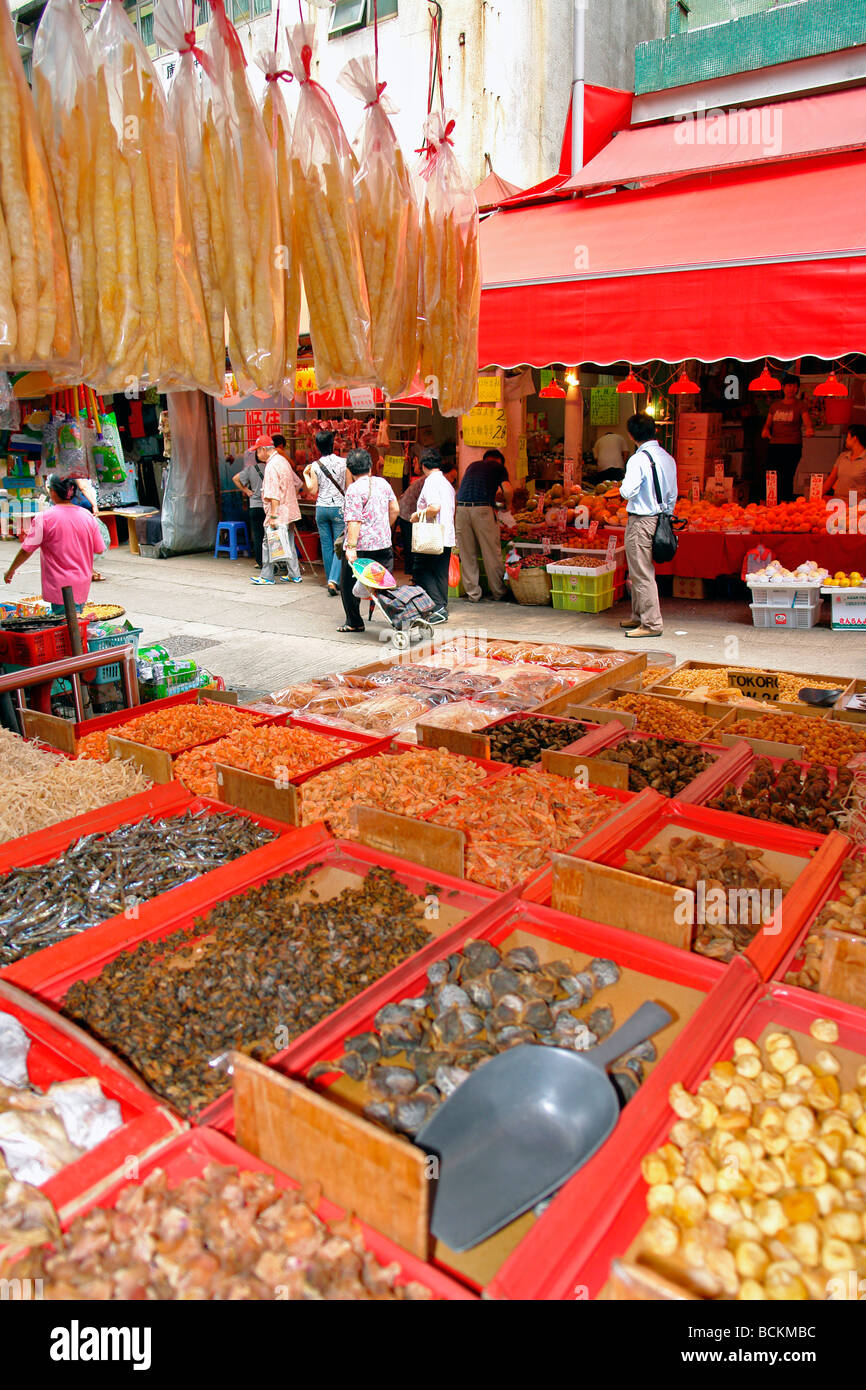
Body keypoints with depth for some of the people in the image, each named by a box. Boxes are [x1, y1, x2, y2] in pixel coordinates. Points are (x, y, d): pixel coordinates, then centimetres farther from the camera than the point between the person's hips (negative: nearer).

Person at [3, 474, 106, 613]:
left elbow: (26, 550, -7)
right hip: (83, 586, 5)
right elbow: (99, 550, 7)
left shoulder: (44, 518, -11)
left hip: (61, 588, -5)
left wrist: (10, 571, 8)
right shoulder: (88, 516, 0)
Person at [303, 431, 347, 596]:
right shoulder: (343, 463, -5)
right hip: (339, 508, -2)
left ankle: (331, 581, 16)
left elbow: (312, 491, -1)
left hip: (321, 508, 2)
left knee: (326, 545, 10)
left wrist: (306, 475, 13)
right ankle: (334, 580, -16)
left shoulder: (315, 466, -2)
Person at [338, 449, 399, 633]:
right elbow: (394, 510, 13)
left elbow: (354, 521, -21)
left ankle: (354, 623, 14)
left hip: (360, 547, -6)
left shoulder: (354, 489, -14)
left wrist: (351, 547, -24)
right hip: (384, 544, 6)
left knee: (348, 585, 8)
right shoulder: (383, 483, 6)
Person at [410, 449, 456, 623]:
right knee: (441, 574, 13)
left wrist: (418, 515, -10)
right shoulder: (447, 483, 17)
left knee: (421, 571, -4)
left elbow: (435, 507, -25)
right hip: (447, 537, 9)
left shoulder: (431, 482, -11)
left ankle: (438, 608, -13)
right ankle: (442, 608, 15)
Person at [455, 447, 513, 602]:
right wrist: (508, 505, 18)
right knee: (491, 553, 6)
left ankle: (473, 594, 12)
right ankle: (498, 592, 16)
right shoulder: (499, 467, 14)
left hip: (461, 507, 4)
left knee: (467, 554, 9)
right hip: (483, 509, -4)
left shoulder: (472, 465, 27)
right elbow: (507, 490, -1)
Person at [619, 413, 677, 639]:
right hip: (659, 518, 9)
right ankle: (639, 616, 30)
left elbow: (628, 491, -26)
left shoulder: (638, 459, -17)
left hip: (641, 521, -9)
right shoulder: (667, 458, 9)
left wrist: (622, 488, -4)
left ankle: (652, 624, 1)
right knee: (639, 572, 20)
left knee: (642, 574, -2)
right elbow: (672, 494, 14)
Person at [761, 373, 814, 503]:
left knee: (787, 478, -10)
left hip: (793, 447, -4)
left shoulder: (801, 406, 3)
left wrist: (809, 429, -34)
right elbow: (768, 423, 19)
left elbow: (808, 422, -11)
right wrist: (765, 430, -6)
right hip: (774, 446, 4)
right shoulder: (775, 405, 16)